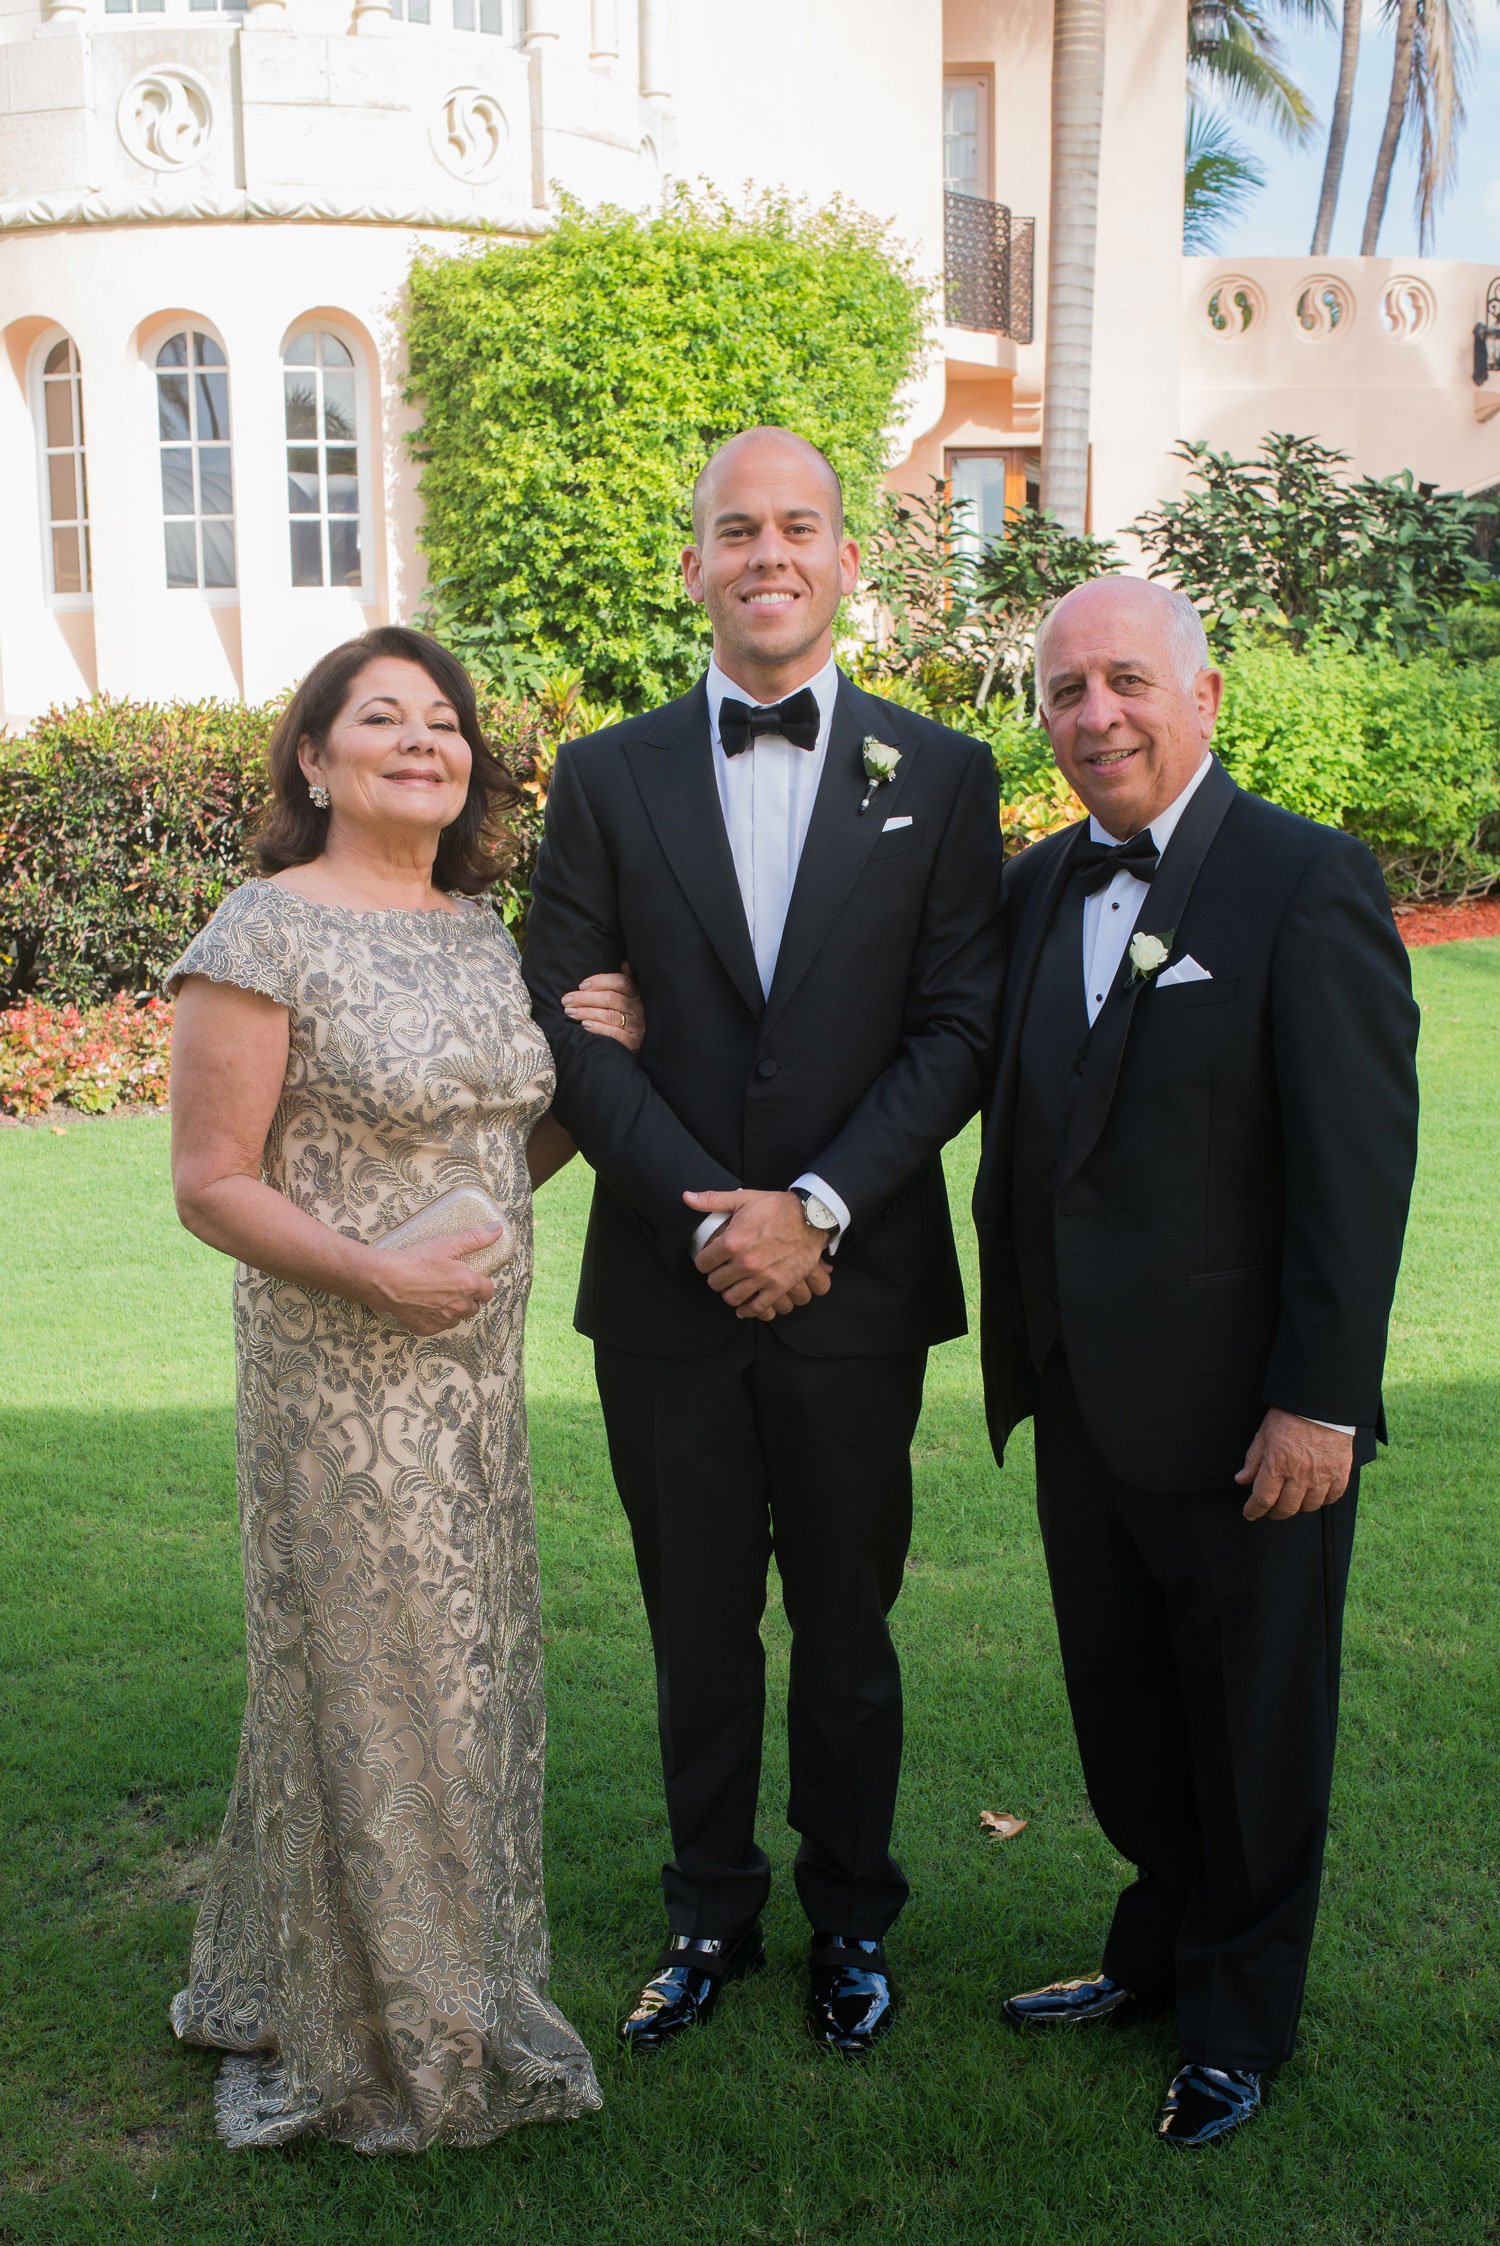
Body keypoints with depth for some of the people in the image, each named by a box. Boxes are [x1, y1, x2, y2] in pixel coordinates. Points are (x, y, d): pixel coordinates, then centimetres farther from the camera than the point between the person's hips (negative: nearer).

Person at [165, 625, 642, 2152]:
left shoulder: (482, 933, 9)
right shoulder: (267, 933, -12)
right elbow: (210, 1182, -12)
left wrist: (592, 1075, -1)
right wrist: (377, 1276, -23)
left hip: (478, 1375, 7)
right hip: (338, 1382, -7)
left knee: (467, 1673, 16)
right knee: (361, 1681, 6)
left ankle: (454, 1995, 37)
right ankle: (363, 2037, 27)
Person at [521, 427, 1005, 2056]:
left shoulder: (940, 778, 2)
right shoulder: (606, 778, 3)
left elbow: (957, 1033, -4)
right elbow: (564, 1025, -2)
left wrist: (817, 1206, -14)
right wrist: (706, 1214, -12)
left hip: (856, 1285, 0)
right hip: (667, 1287, 1)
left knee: (847, 1629, 13)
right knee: (698, 1631, 14)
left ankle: (850, 1920, 33)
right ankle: (710, 1914, 33)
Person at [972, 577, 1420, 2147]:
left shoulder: (1307, 882, -13)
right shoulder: (1037, 886, 8)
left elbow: (1357, 1161, -16)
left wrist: (1321, 1398, -18)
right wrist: (1022, 1344, 5)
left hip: (1239, 1411, -6)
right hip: (1080, 1395, 6)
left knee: (1254, 1726, 12)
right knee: (1122, 1709, 20)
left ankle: (1239, 2017, 32)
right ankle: (1158, 1950, 42)